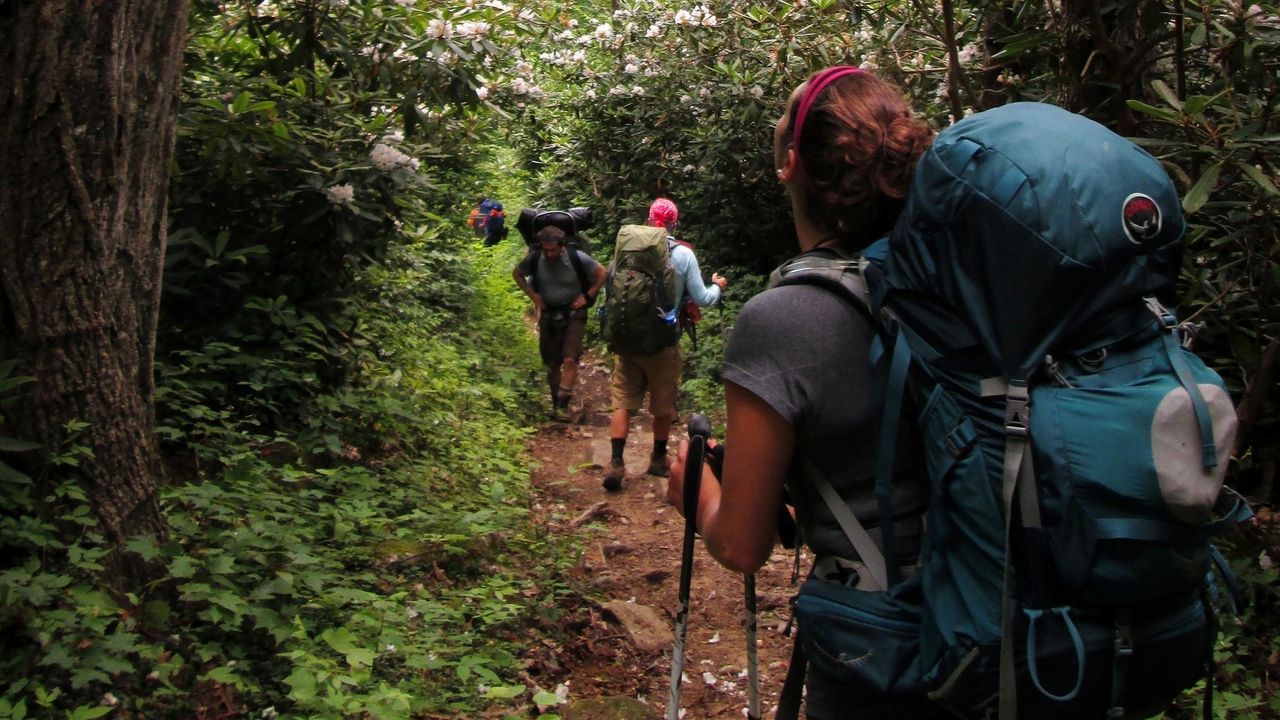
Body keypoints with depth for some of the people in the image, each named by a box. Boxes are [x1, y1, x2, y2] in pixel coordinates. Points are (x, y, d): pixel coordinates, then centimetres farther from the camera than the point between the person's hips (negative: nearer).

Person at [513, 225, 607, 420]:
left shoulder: (577, 258, -18)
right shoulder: (534, 259, -12)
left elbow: (602, 273, -3)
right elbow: (517, 274, 8)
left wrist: (587, 296, -7)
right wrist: (532, 295, -2)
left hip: (573, 314, -3)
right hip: (548, 315, 3)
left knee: (570, 360, -16)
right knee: (551, 363, 9)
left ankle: (563, 403, -9)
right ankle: (556, 402, 24)